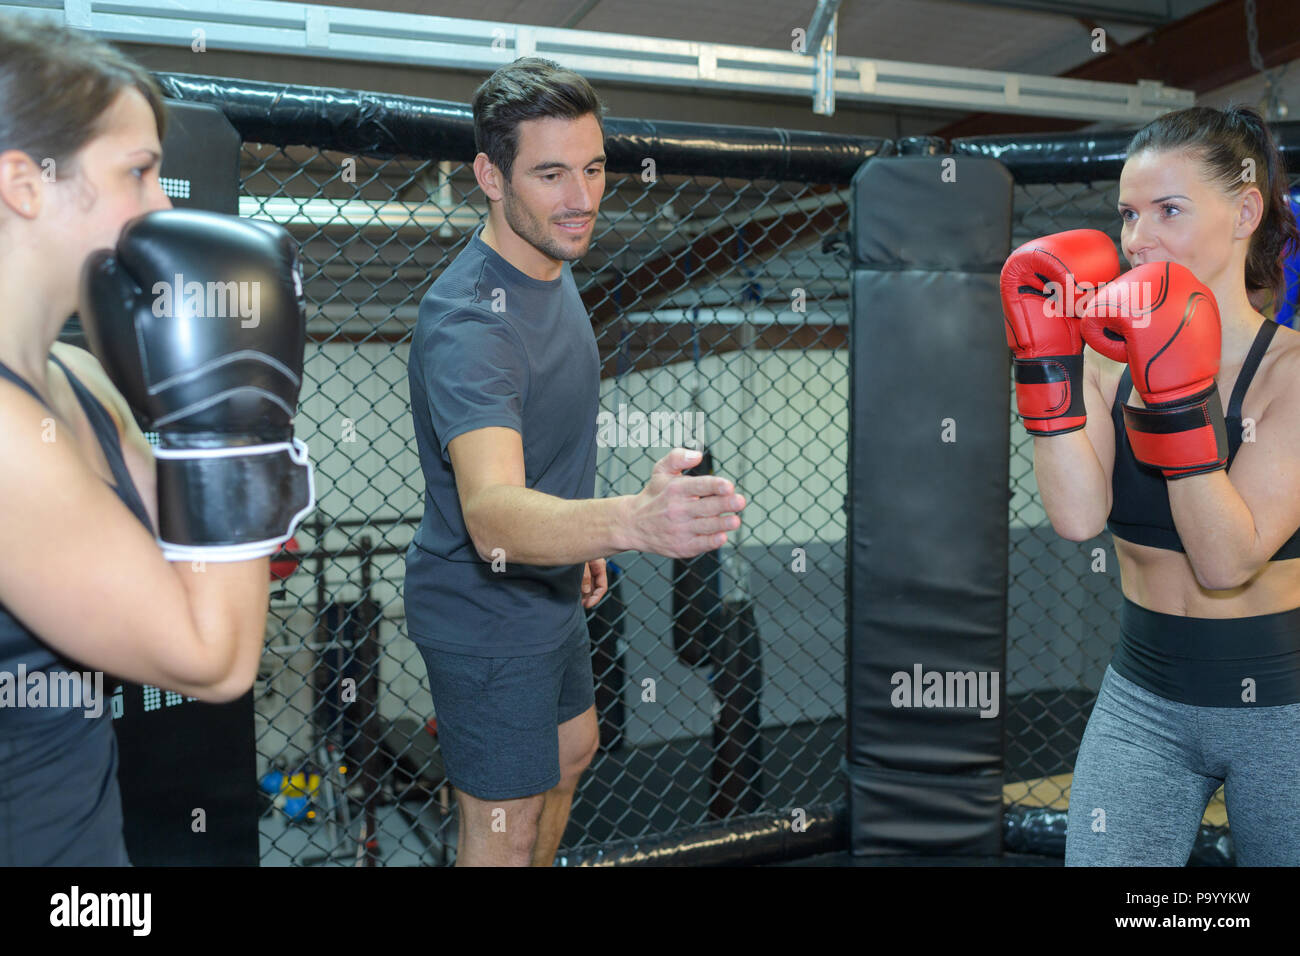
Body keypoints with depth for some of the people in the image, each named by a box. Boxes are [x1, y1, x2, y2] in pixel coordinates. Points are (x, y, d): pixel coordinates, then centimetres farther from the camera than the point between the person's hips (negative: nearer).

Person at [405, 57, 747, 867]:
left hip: (548, 587, 9)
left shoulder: (552, 268, 0)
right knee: (505, 830, 8)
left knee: (571, 750, 28)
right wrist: (629, 520, -64)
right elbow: (490, 513, -47)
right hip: (486, 612, -9)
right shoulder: (467, 322, -31)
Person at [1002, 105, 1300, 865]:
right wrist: (1047, 359, -22)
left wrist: (1176, 395, -32)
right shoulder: (1111, 358, -5)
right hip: (1144, 697, 2)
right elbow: (1078, 517, -20)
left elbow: (1228, 561, -24)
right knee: (1100, 858, 1)